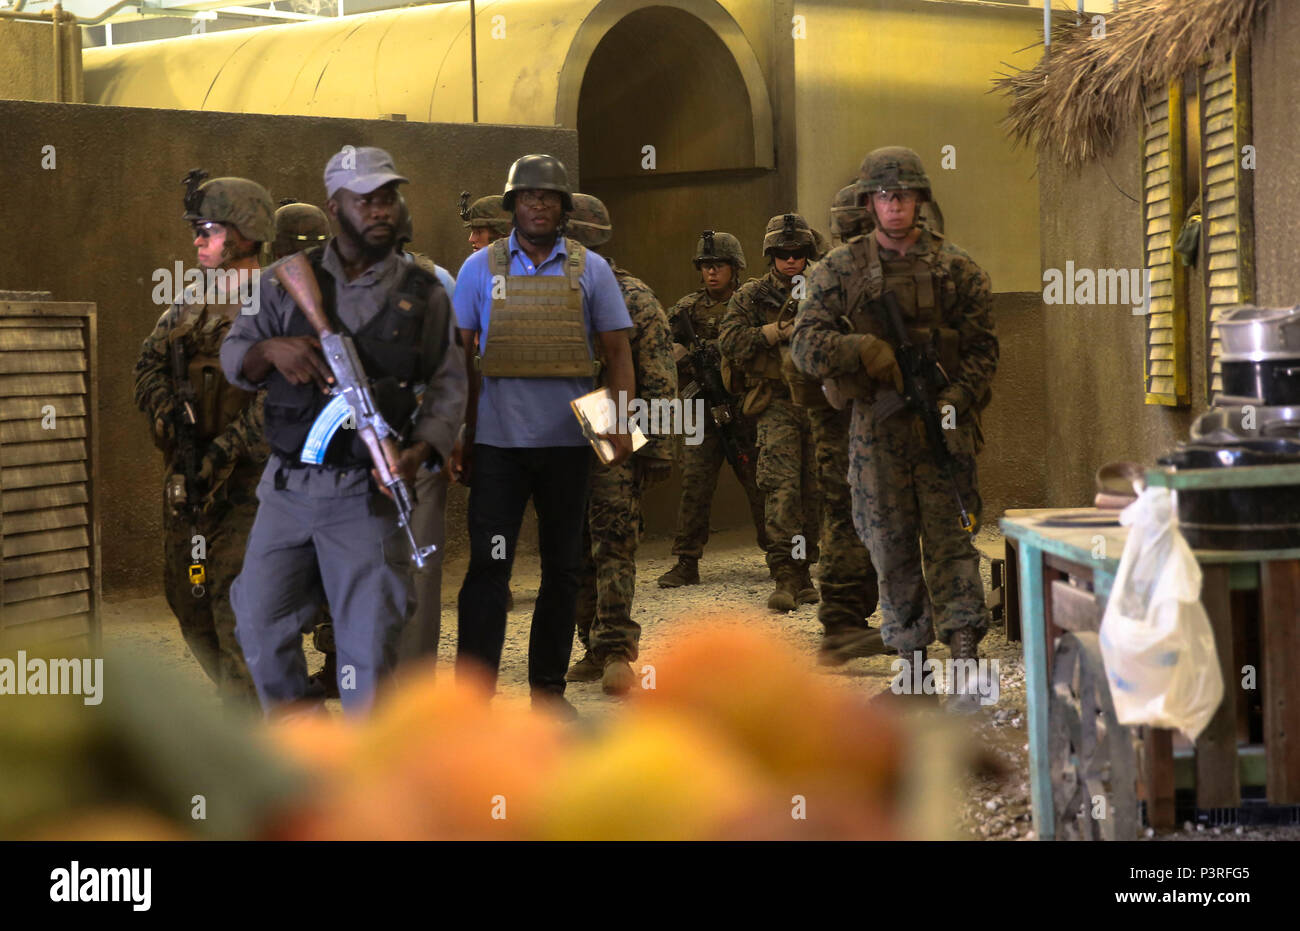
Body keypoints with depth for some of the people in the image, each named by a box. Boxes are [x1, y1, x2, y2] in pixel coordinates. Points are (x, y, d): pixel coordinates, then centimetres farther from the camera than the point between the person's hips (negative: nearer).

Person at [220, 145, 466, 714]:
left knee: (369, 641, -2)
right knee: (260, 621, 5)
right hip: (288, 487, 2)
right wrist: (271, 350, -14)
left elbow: (448, 383, 6)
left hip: (367, 493, -2)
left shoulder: (422, 294, 4)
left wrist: (422, 448, -12)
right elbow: (232, 355, 10)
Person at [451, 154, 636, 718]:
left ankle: (548, 685, 20)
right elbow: (458, 354, 5)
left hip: (567, 440, 1)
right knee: (489, 563, -6)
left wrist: (621, 424, -9)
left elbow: (618, 352, 4)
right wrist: (457, 434, 0)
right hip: (498, 439, -1)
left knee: (562, 566, 9)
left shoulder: (590, 270, 4)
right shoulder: (481, 268, 3)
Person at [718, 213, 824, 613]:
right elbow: (729, 340, -4)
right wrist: (778, 331, -14)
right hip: (777, 404, -3)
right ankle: (785, 578, -17)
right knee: (781, 488, -15)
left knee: (813, 492, 5)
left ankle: (802, 573, 15)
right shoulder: (751, 296, 5)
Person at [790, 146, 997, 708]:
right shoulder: (841, 270, 6)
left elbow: (983, 348, 5)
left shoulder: (957, 269, 6)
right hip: (876, 427, 1)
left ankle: (965, 657, -13)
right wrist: (865, 350, -17)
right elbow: (806, 343, 0)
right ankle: (912, 663, 14)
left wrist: (954, 400, -11)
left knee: (950, 540, -8)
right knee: (891, 547, 5)